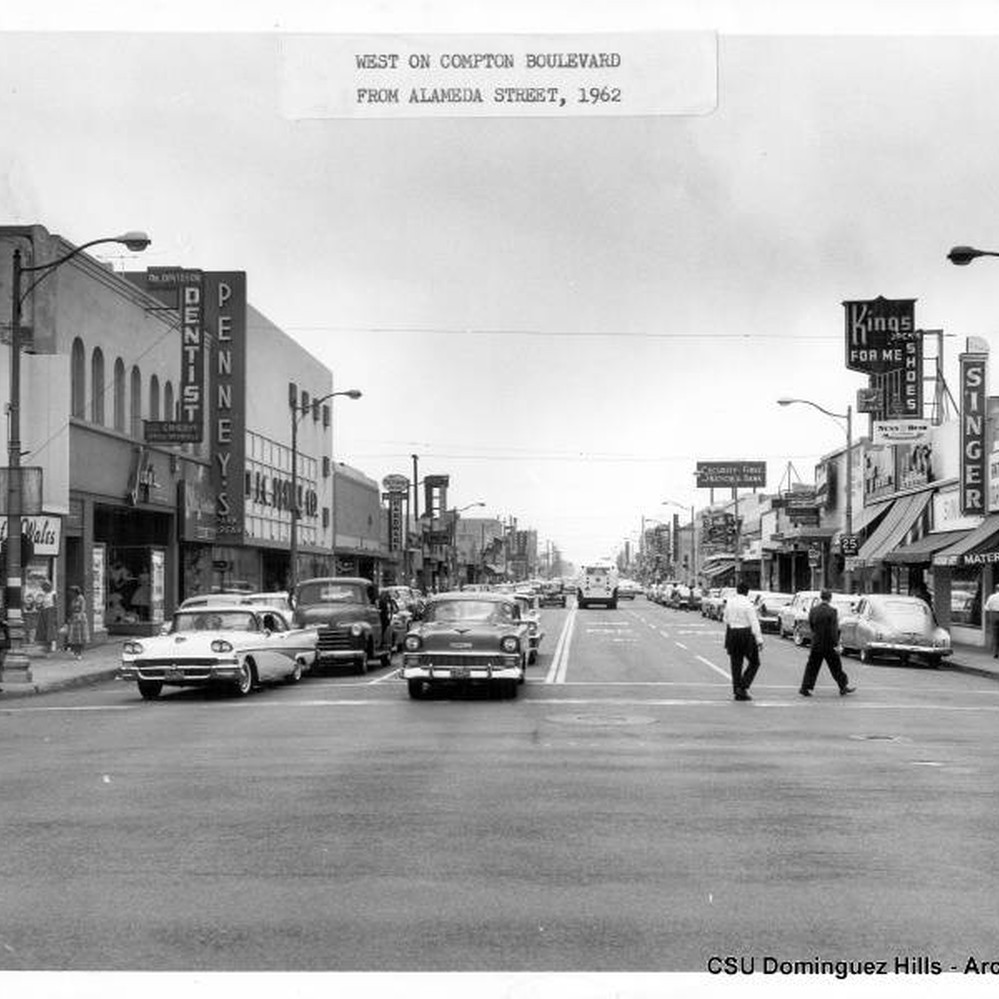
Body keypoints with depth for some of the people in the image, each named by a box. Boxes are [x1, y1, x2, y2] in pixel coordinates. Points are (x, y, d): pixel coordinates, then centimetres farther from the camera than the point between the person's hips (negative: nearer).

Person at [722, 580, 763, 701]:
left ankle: (737, 692, 10)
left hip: (732, 633, 6)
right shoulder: (747, 604, -13)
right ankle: (743, 687, -4)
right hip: (746, 635, -6)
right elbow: (754, 623, -16)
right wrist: (759, 640, -15)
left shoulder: (730, 602, 4)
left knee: (736, 664, 11)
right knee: (754, 662, 9)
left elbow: (725, 619, 15)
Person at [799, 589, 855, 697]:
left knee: (812, 666, 7)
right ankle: (844, 686, 18)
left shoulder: (813, 611, 1)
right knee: (836, 666, 8)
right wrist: (836, 644, -13)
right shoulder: (832, 611, -14)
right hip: (829, 644, -4)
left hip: (816, 644, 4)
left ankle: (805, 687, 2)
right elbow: (833, 630, -16)